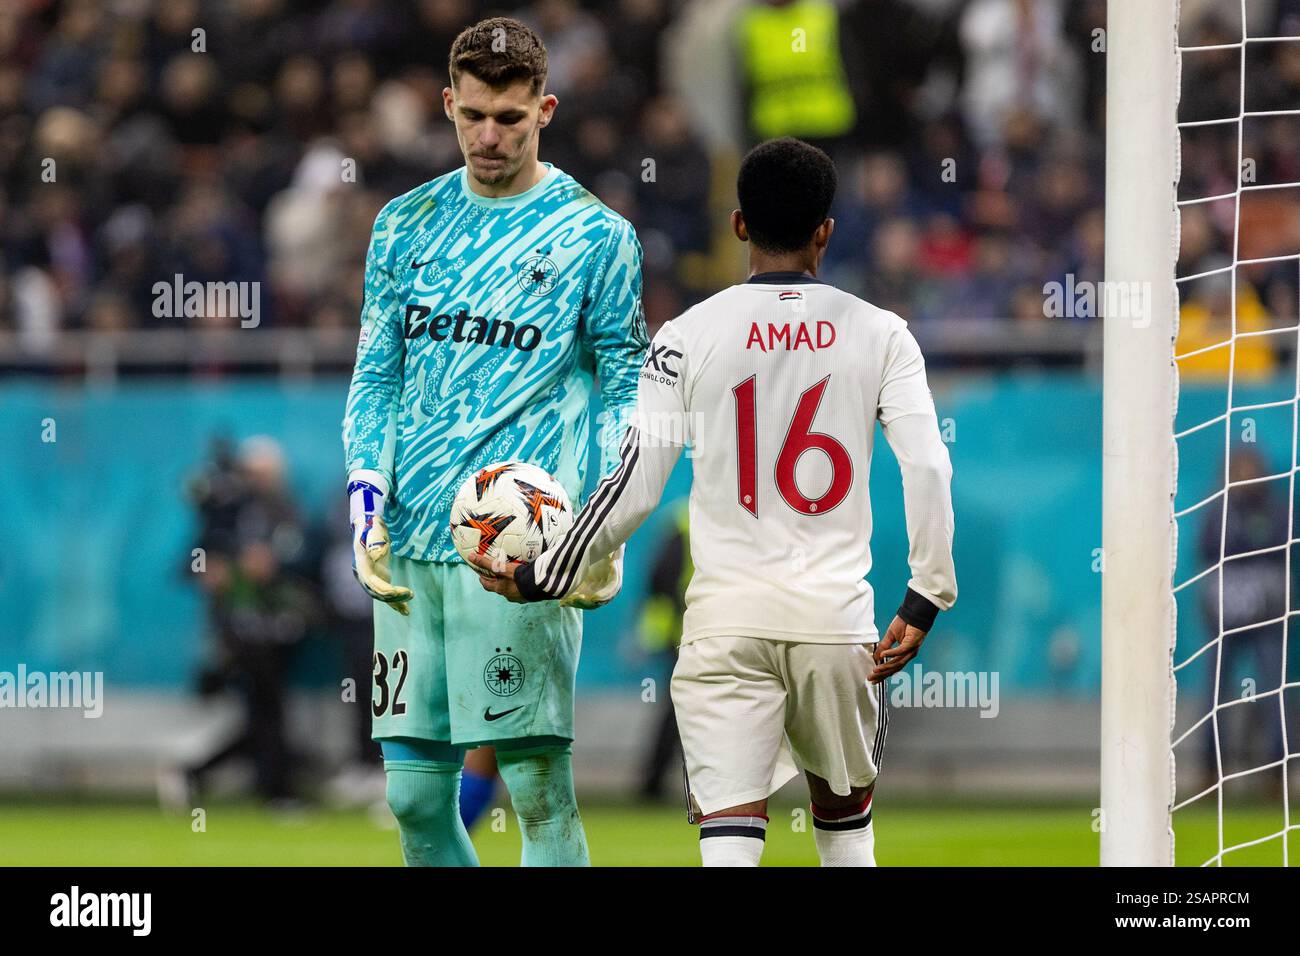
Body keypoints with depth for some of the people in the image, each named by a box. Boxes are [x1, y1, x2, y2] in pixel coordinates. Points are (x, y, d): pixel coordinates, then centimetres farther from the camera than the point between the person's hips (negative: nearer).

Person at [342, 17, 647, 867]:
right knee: (415, 791, 5)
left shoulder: (594, 235, 3)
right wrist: (368, 504, 3)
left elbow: (629, 393, 5)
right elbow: (374, 379, 17)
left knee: (540, 785, -10)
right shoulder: (407, 225, 14)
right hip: (409, 544, 4)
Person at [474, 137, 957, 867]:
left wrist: (541, 580, 10)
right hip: (836, 616, 1)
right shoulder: (878, 333, 2)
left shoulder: (690, 335, -1)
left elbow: (635, 487, -2)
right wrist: (925, 601, 3)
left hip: (726, 617, -1)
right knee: (846, 813, 20)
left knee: (730, 831, -7)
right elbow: (927, 470, -6)